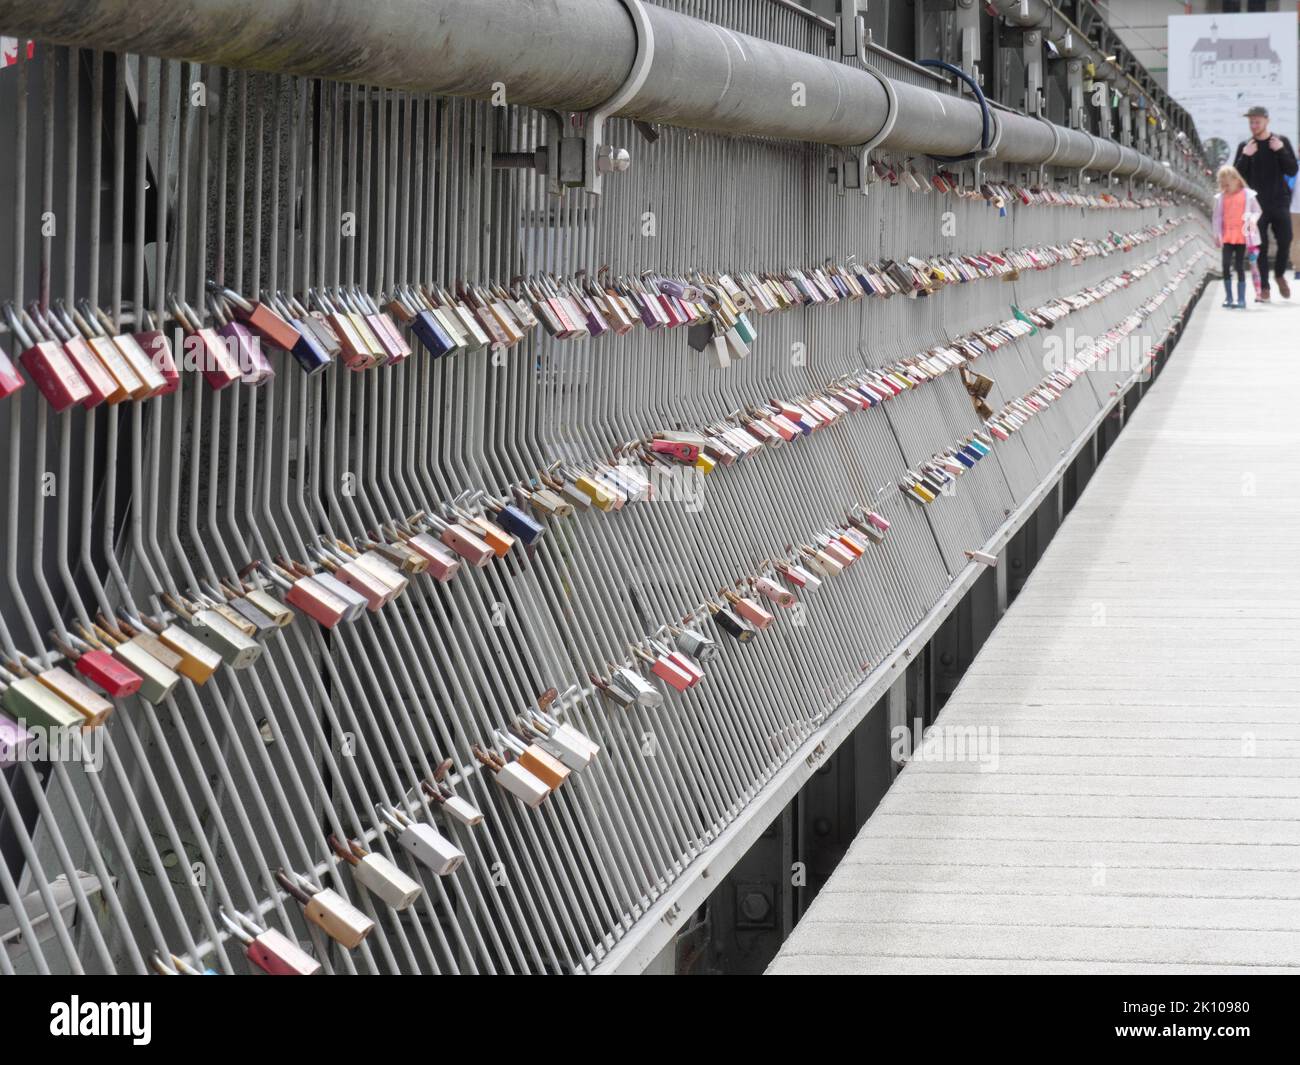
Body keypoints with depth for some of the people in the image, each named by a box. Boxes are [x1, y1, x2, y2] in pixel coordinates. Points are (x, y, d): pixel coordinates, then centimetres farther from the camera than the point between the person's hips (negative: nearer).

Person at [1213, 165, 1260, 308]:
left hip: (1242, 236, -2)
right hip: (1227, 237, 2)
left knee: (1239, 266, 2)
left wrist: (1252, 219, -15)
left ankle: (1241, 298, 8)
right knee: (1226, 265, -6)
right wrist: (1217, 235, 6)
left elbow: (1257, 211, 5)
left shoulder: (1248, 195, -1)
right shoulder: (1220, 197, 5)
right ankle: (1228, 297, 3)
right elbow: (1217, 217, 10)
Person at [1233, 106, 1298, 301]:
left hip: (1280, 202, 0)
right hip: (1256, 204, 0)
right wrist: (1245, 157, -13)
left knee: (1285, 242, -2)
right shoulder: (1244, 146, 5)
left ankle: (1280, 274, 24)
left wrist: (1281, 151, -13)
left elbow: (1292, 171, 1)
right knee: (1260, 246, -2)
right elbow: (1237, 175, 2)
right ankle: (1263, 287, 4)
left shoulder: (1281, 142, 5)